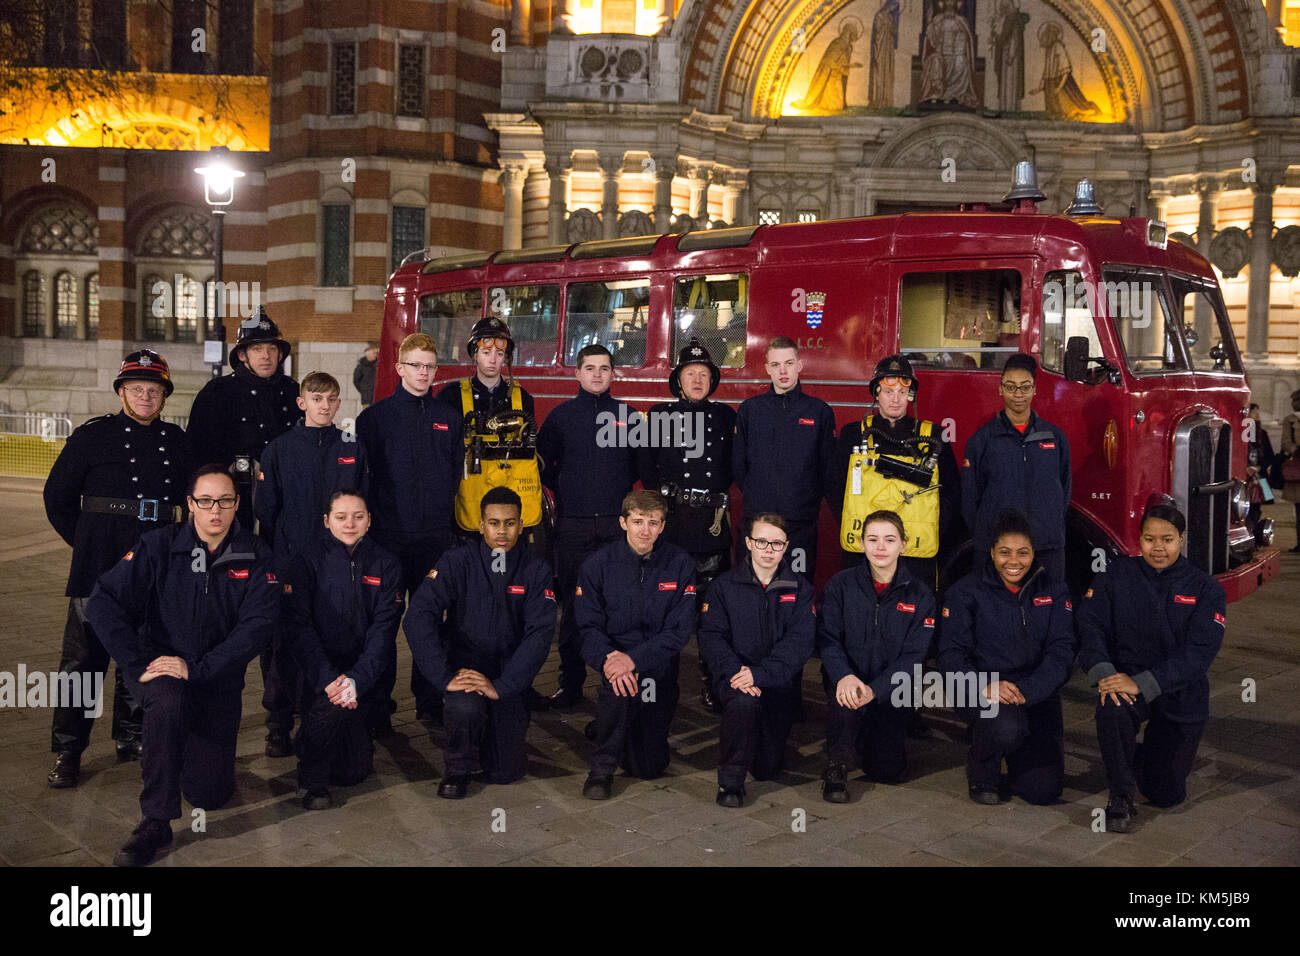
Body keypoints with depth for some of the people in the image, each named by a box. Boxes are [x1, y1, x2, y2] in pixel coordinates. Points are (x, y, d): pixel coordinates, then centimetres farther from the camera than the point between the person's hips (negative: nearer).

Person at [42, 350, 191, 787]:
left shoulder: (176, 442, 10)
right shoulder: (92, 435, 0)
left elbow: (189, 500, 21)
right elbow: (57, 496, 6)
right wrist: (84, 541, 4)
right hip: (98, 567, -3)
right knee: (84, 655, -3)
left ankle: (132, 737, 26)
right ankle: (67, 751, 7)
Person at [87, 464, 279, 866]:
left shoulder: (254, 555, -6)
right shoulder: (159, 546, -6)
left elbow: (259, 623, -14)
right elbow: (103, 602, -11)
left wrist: (198, 667, -24)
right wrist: (139, 664, -21)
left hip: (218, 678, 1)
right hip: (160, 668, -1)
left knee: (209, 794, 0)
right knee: (169, 702, -38)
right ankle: (155, 822, -22)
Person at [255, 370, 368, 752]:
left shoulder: (352, 449, 7)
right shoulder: (280, 449, 2)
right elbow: (265, 510, 3)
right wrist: (271, 558, -1)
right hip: (289, 561, -1)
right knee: (284, 644, 2)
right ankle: (279, 725, 12)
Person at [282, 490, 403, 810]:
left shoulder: (385, 565, 3)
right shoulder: (304, 563, -2)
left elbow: (384, 629, -6)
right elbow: (298, 628, -12)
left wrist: (356, 679, -22)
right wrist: (328, 679, -26)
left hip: (364, 678, 2)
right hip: (317, 673, -2)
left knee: (354, 772, -4)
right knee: (331, 705, -34)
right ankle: (312, 779, -6)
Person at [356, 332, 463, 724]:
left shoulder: (448, 418, 11)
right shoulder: (375, 417, 1)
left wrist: (442, 510, 6)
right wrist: (377, 515, -6)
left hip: (436, 535, 3)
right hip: (389, 534, -3)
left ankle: (429, 698, 19)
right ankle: (379, 702, 8)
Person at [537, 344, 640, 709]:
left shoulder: (628, 415, 9)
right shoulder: (560, 415, 7)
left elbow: (642, 462, 20)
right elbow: (541, 460, 16)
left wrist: (621, 486, 11)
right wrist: (562, 491, 11)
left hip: (617, 524, 0)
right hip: (573, 525, 0)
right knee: (573, 605, 1)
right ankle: (570, 682, 9)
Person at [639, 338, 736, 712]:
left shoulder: (725, 416, 13)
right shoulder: (659, 415, 9)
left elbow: (734, 466, 14)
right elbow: (644, 464, 10)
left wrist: (717, 492, 3)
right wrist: (662, 495, 3)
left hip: (713, 519, 1)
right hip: (670, 518, -1)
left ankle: (711, 681, 8)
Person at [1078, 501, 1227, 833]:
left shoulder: (1205, 589, -6)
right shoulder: (1116, 574, -2)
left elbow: (1199, 652, -16)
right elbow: (1090, 625, -8)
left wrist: (1142, 684, -27)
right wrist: (1103, 673, -27)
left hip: (1181, 696, 1)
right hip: (1125, 678, 0)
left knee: (1166, 795, 5)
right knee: (1112, 710, -38)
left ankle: (1144, 757, 42)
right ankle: (1121, 799, -15)